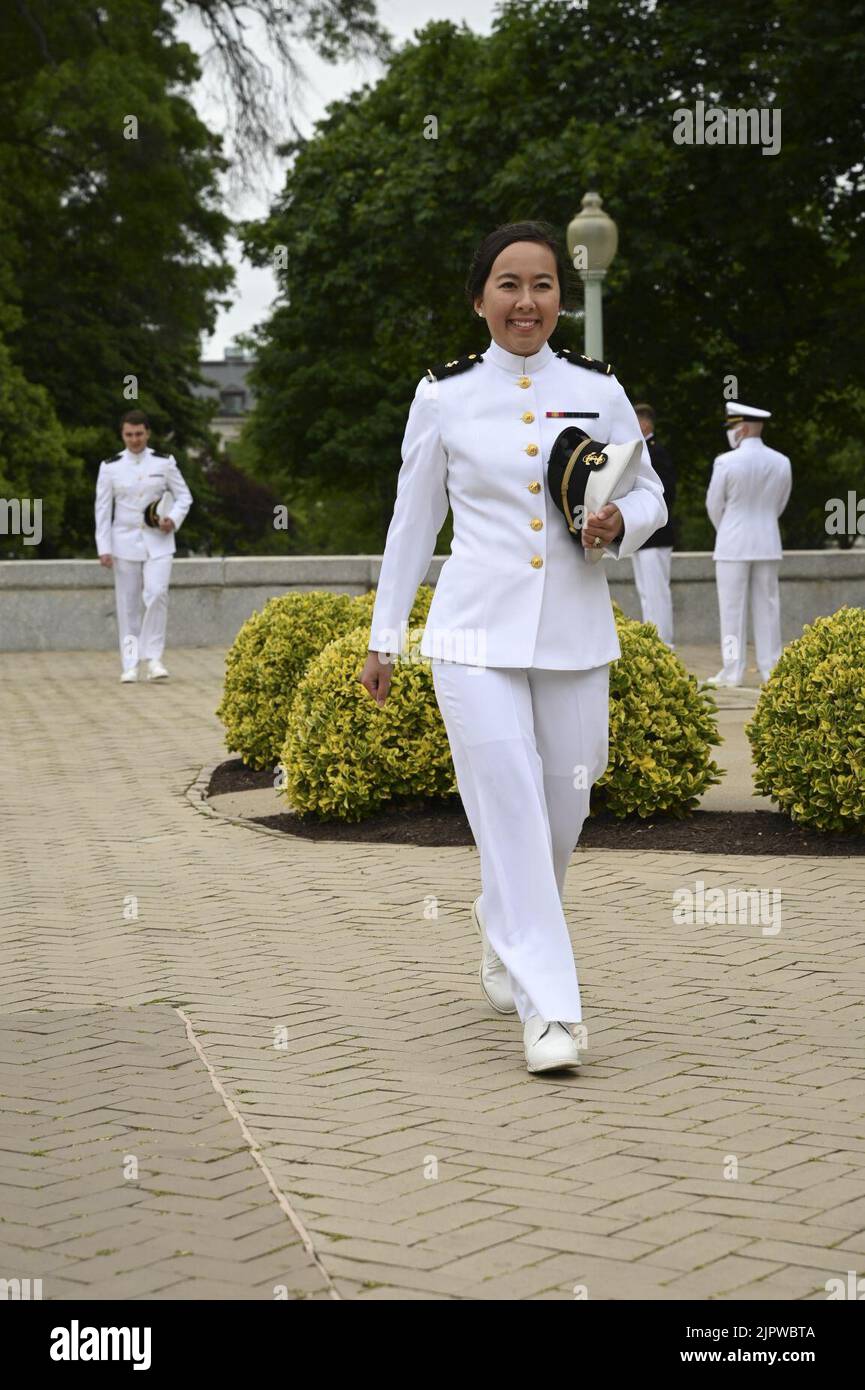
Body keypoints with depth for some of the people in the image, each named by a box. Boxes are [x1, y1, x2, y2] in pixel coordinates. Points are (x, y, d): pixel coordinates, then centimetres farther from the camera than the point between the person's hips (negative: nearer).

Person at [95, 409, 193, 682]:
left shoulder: (164, 463, 1)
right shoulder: (110, 466, 1)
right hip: (125, 541, 1)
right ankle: (130, 665, 8)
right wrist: (104, 548, -3)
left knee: (157, 593, -18)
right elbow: (102, 508, 2)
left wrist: (174, 519, -12)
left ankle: (153, 658, -8)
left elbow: (184, 496, 9)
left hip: (158, 541, 0)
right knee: (127, 603, 2)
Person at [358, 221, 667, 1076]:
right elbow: (413, 521, 9)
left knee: (563, 811, 8)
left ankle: (501, 923, 40)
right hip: (477, 633, -2)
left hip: (574, 633, 2)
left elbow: (651, 495, 12)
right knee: (509, 810, -8)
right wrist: (384, 638, 11)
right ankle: (546, 1009, -2)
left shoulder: (598, 392, 5)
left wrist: (619, 525, -12)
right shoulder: (443, 396, 2)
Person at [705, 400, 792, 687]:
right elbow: (779, 505, 11)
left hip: (733, 545, -4)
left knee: (733, 608, 0)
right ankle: (771, 669, 10)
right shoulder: (781, 462, 2)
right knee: (767, 606, 9)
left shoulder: (726, 462, -13)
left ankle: (732, 672, 0)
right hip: (768, 545, 4)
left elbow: (714, 506, -3)